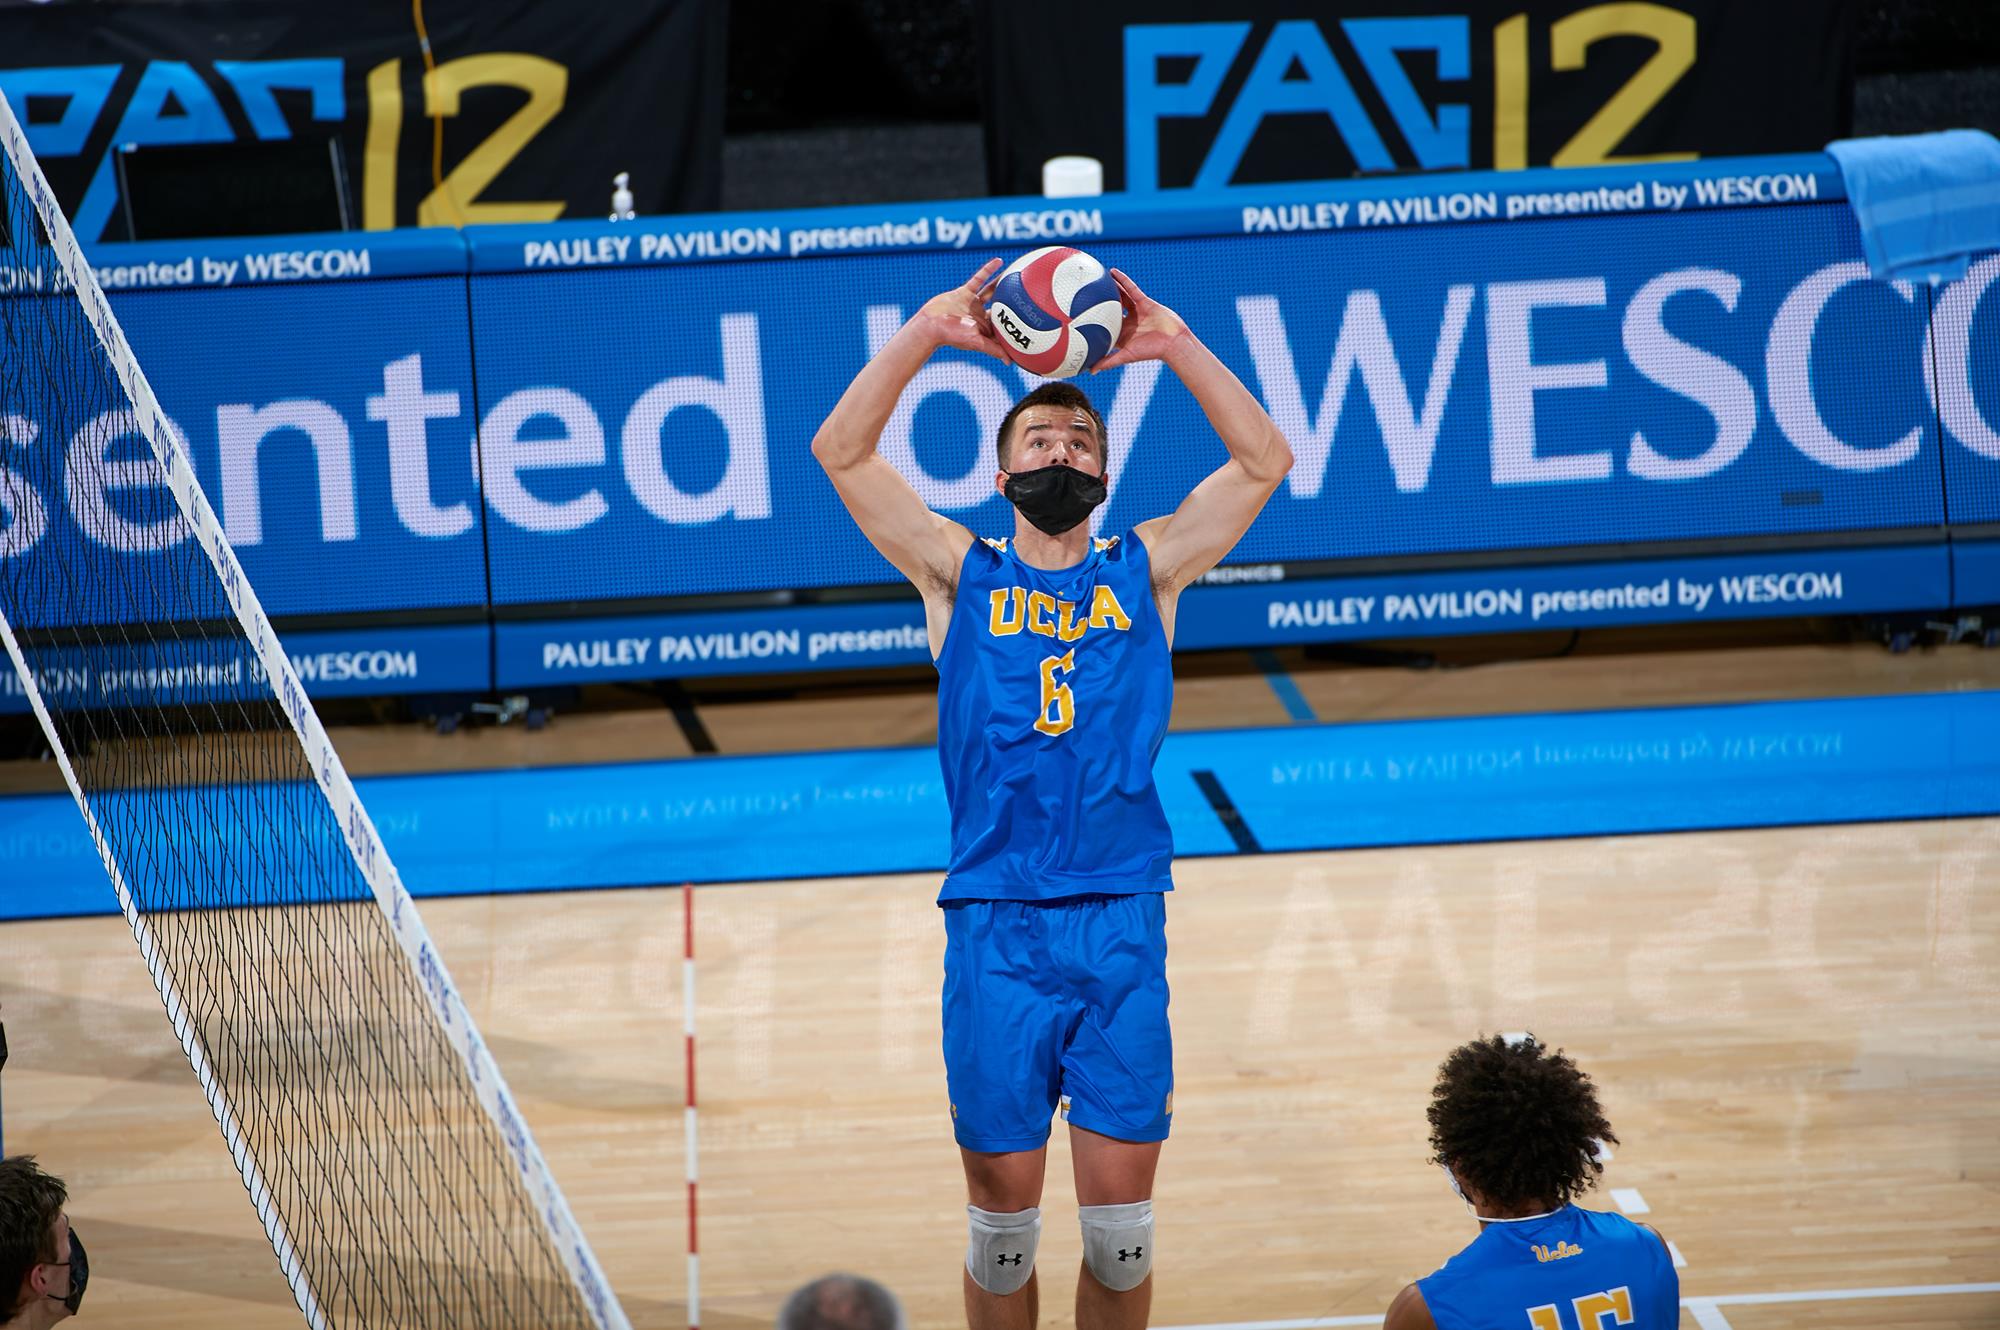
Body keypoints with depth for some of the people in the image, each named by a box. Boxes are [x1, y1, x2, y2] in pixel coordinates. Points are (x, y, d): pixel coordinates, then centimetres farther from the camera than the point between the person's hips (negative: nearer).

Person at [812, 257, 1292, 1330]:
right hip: (994, 925, 0)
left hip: (1121, 926, 1)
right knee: (1003, 1211, 1)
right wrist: (927, 331, -5)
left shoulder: (1143, 571, 13)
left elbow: (1264, 461, 7)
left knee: (1120, 1217, -1)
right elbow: (841, 451, 3)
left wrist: (1175, 345, -1)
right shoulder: (963, 576, 11)